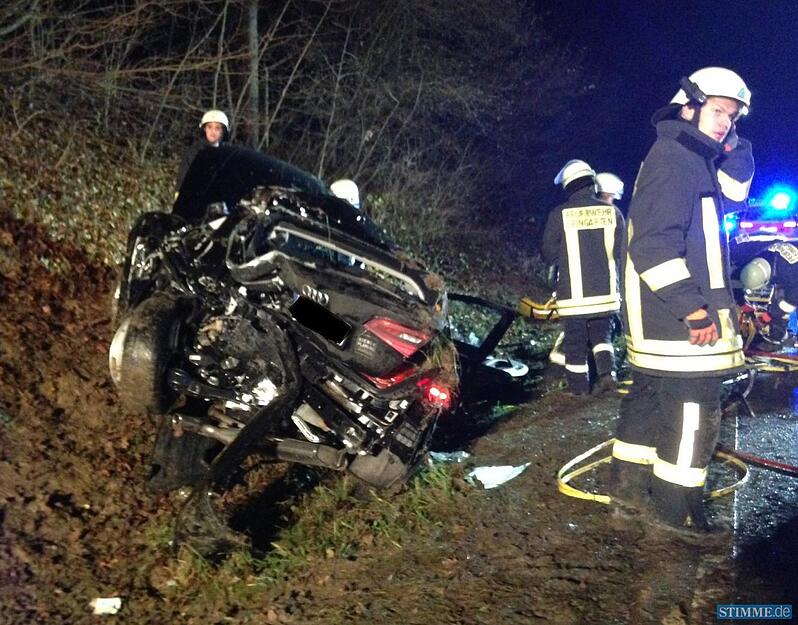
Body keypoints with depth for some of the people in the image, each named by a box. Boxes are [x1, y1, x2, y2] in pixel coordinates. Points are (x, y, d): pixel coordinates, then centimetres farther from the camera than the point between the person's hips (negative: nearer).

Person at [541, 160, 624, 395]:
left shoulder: (560, 215, -11)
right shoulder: (612, 212, -4)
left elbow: (549, 253, -4)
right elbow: (621, 250, 4)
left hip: (574, 293, -2)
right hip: (606, 291, 3)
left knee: (575, 341, 9)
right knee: (602, 334, 21)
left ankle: (578, 386, 16)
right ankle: (606, 371, 5)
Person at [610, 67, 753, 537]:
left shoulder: (695, 158, 16)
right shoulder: (673, 157, -16)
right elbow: (654, 243, -24)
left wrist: (732, 145, 5)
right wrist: (693, 308, -25)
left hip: (659, 316, 11)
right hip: (681, 316, -11)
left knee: (651, 396, 18)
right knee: (695, 410, -4)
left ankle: (629, 484, 30)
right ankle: (676, 507, 7)